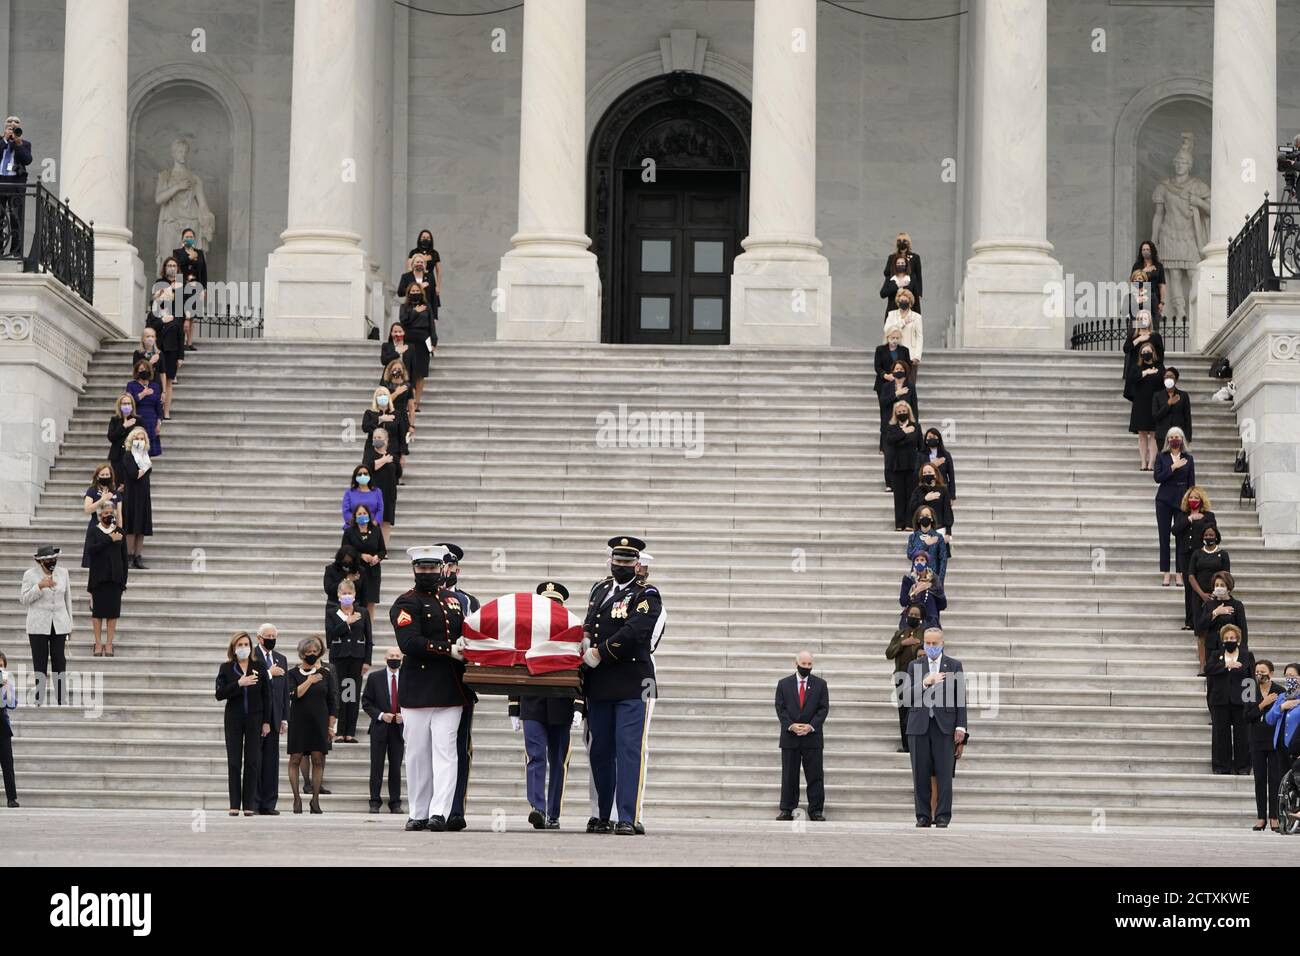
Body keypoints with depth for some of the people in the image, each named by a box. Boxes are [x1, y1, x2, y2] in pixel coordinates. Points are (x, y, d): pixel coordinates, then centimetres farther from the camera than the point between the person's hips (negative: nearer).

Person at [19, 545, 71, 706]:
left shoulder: (63, 572, 5)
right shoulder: (30, 575, -3)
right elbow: (23, 599, -4)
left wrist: (70, 623, 12)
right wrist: (39, 587, -19)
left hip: (59, 625, 2)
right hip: (38, 626, -2)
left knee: (60, 662, 0)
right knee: (40, 663, 0)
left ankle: (61, 699, 4)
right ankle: (39, 700, 6)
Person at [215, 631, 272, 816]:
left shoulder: (259, 667, 3)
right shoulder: (226, 668, 2)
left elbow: (266, 696, 4)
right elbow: (219, 694, -6)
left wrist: (266, 722, 0)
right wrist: (238, 684, -19)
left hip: (254, 718, 0)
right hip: (234, 719, 0)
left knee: (253, 761, 0)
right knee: (234, 762, 1)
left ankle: (249, 804, 5)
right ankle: (234, 804, 5)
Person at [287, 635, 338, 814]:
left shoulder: (326, 673, 7)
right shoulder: (294, 674, 3)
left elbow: (333, 701, 7)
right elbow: (294, 694, -12)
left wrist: (331, 726, 2)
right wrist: (309, 681, -14)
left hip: (319, 722, 1)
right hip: (298, 722, -1)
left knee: (318, 759, -2)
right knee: (295, 759, -1)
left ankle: (315, 798, 3)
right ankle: (297, 798, 5)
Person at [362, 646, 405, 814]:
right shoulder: (374, 677, 2)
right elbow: (366, 702, 2)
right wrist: (380, 715, -11)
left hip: (399, 728, 1)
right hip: (379, 728, -1)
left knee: (396, 767, 4)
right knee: (377, 766, 0)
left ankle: (395, 803, 9)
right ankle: (375, 802, 5)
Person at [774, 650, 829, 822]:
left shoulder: (820, 684, 6)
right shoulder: (783, 684, 7)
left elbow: (823, 708, 0)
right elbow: (780, 708, 2)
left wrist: (811, 726, -13)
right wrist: (791, 726, -13)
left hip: (812, 737, 0)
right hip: (790, 737, 0)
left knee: (814, 776, 0)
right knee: (789, 776, 3)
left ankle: (816, 811, 3)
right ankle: (786, 810, 8)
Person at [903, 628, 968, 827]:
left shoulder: (954, 666, 7)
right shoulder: (914, 666, 12)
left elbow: (960, 699, 4)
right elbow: (907, 696, 3)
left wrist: (960, 728, -3)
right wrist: (925, 683, -13)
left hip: (945, 726, -2)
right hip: (919, 726, 2)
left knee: (944, 773, -6)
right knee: (921, 774, 2)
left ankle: (943, 816, -2)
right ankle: (923, 816, 7)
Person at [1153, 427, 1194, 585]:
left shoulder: (1188, 458, 7)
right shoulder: (1161, 457, 6)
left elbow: (1191, 482, 7)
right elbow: (1157, 477, -5)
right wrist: (1173, 467, -14)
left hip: (1182, 499, 0)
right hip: (1164, 500, 0)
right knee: (1164, 537, -1)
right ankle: (1166, 574, 1)